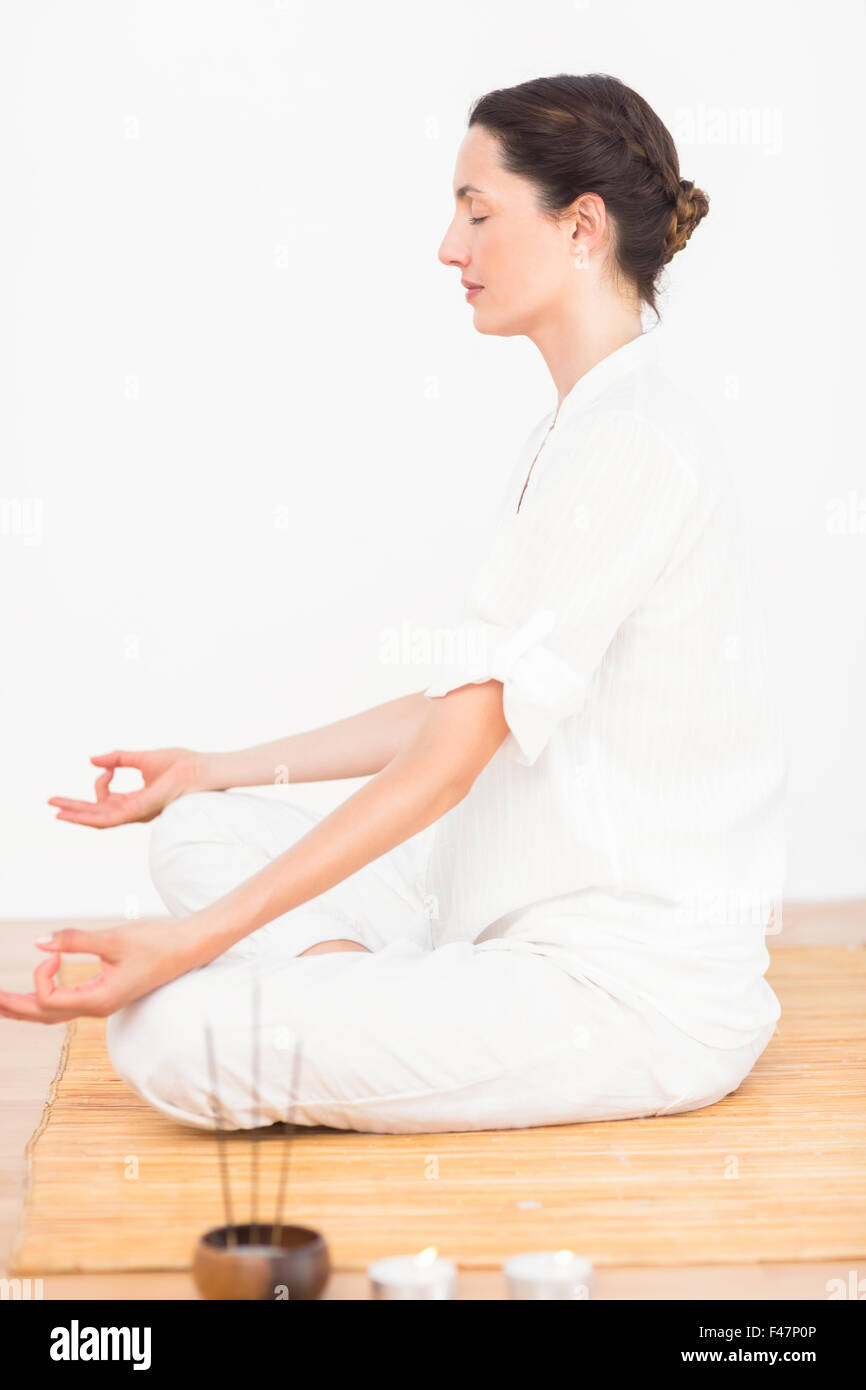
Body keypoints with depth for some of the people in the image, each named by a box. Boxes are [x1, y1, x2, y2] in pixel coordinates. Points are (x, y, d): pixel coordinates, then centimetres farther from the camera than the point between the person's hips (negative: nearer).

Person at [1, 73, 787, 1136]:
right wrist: (220, 770, 21)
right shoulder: (574, 435, 14)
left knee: (173, 1033, -22)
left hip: (638, 989, -10)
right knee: (202, 832, 11)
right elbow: (466, 703, 18)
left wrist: (195, 939, -21)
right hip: (535, 918, 10)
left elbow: (450, 756, -21)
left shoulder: (632, 442, -19)